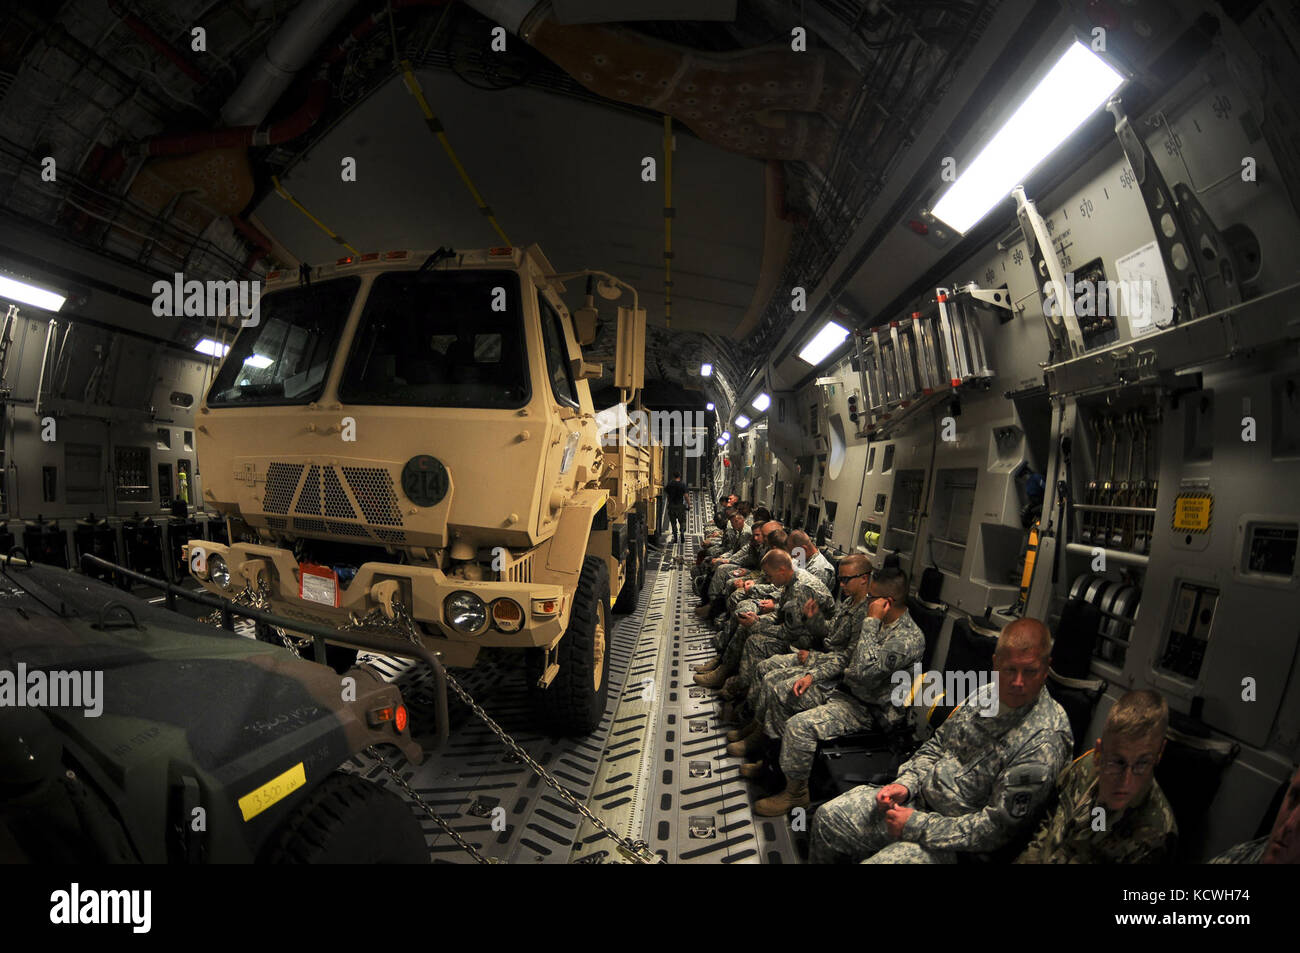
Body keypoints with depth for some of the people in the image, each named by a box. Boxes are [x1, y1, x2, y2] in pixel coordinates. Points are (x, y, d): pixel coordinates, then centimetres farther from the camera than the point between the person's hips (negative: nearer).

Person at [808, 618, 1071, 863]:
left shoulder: (1045, 740, -22)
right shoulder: (986, 693, 1)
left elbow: (996, 828, -22)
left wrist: (917, 827, -19)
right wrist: (906, 784, -3)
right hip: (920, 796, 7)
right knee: (827, 817, 2)